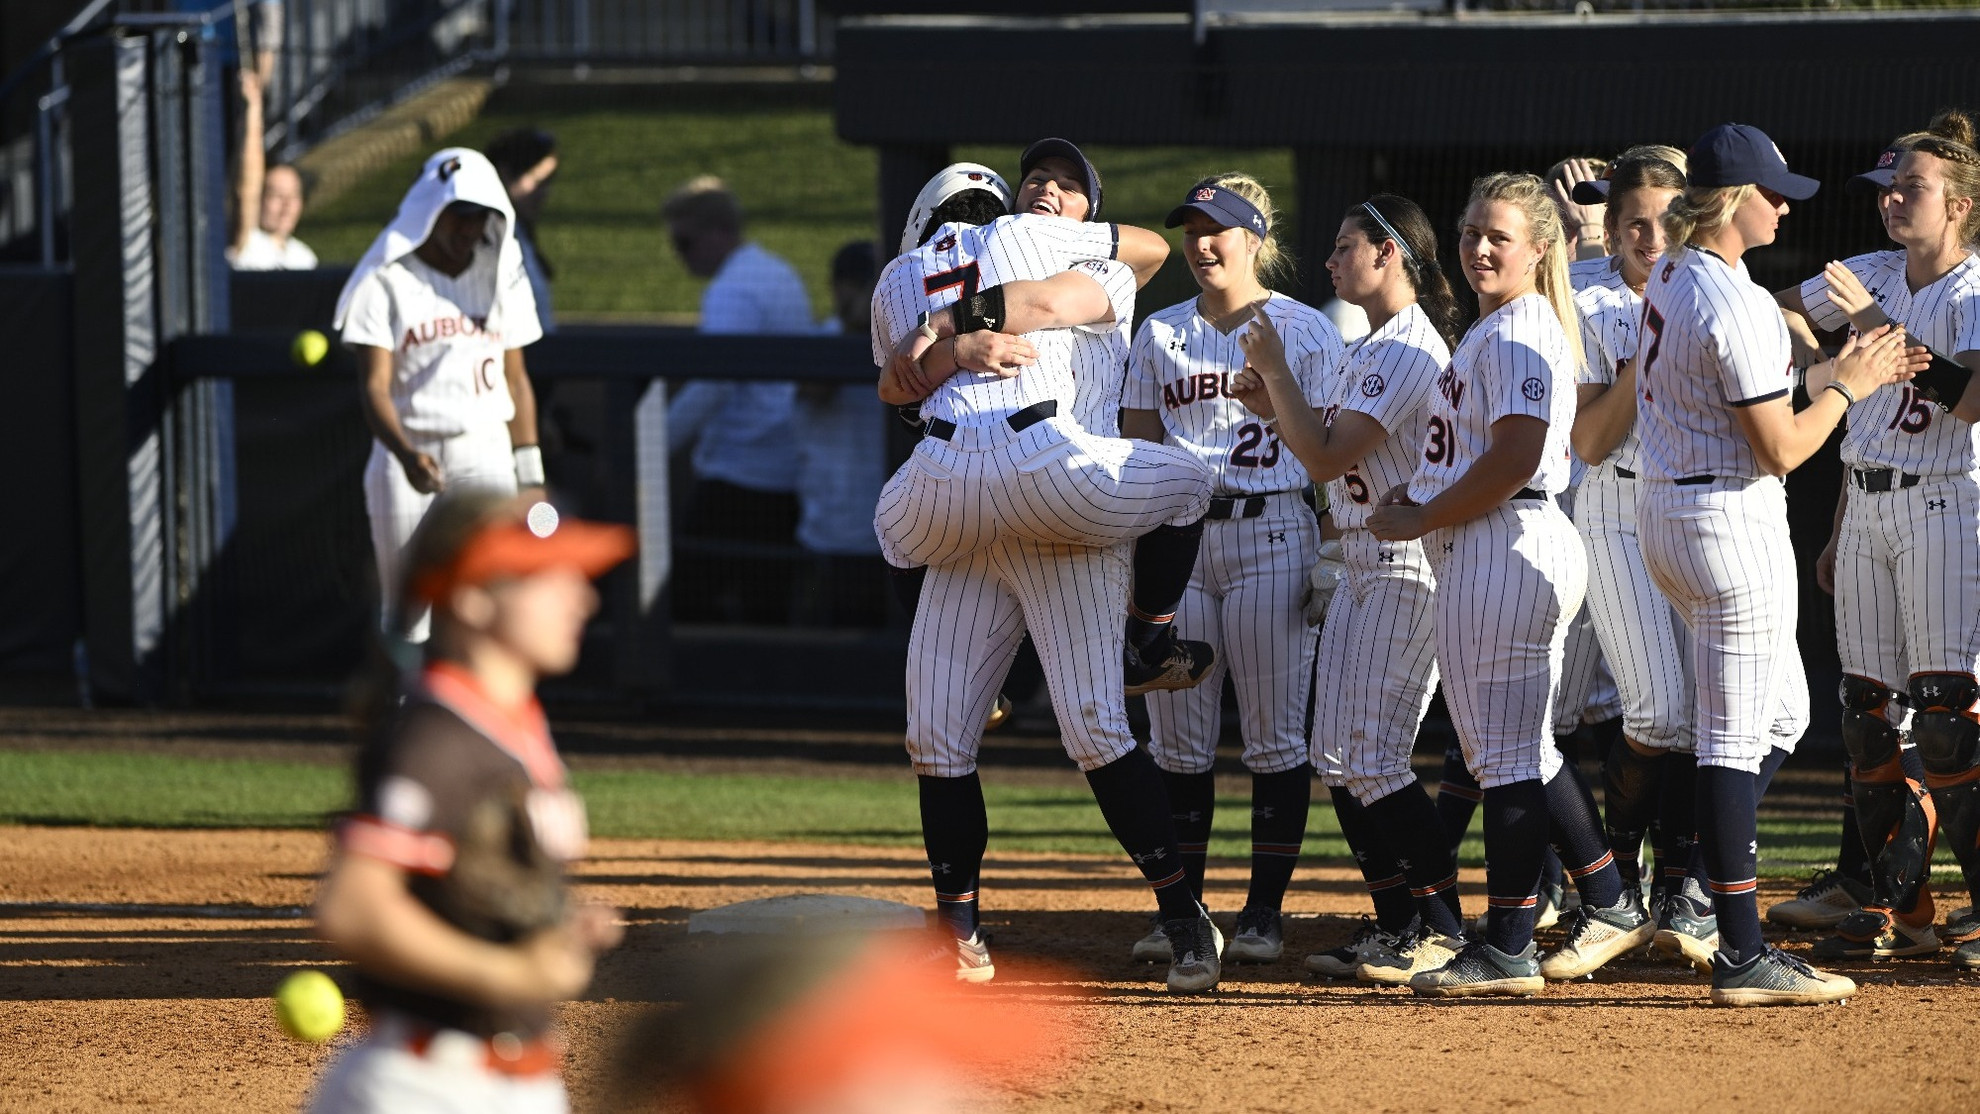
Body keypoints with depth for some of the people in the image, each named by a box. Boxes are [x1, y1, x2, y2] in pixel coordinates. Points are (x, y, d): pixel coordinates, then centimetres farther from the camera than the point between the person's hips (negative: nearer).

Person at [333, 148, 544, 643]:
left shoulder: (501, 275, 10)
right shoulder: (386, 281, -3)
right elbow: (375, 387, -11)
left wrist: (529, 471, 12)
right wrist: (407, 456, -28)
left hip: (485, 453, 2)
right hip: (407, 454, -2)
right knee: (404, 609, 0)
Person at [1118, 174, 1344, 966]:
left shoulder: (1304, 331, 3)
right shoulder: (1160, 335, 14)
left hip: (1272, 535, -4)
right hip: (1175, 537, 4)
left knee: (1276, 734, -3)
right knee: (1177, 736, 2)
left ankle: (1265, 910, 2)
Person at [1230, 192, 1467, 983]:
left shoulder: (1410, 349, -16)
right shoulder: (1365, 350, 15)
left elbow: (1328, 459, -20)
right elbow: (1330, 450, 20)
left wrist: (1276, 369, -13)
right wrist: (1274, 404, 7)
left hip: (1410, 570, -10)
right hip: (1361, 568, 10)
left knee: (1373, 760, -11)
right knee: (1338, 761, 8)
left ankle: (1441, 925, -6)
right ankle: (1397, 924, 12)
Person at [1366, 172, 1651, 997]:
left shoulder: (1519, 335, -13)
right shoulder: (1490, 332, 19)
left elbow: (1515, 461, -22)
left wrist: (1417, 521, -14)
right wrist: (1424, 497, 8)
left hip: (1506, 548, -11)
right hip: (1479, 555, 11)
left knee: (1505, 749, -8)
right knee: (1521, 751, 16)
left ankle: (1506, 949, -6)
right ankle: (1610, 905, 23)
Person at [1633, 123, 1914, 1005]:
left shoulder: (1670, 281, 9)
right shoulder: (1736, 306, -20)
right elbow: (1780, 449, -19)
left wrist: (1834, 369, 15)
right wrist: (1848, 387, -5)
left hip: (1664, 517, 10)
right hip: (1734, 520, -10)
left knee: (1782, 712, 21)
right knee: (1736, 739, -5)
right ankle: (1742, 957, -3)